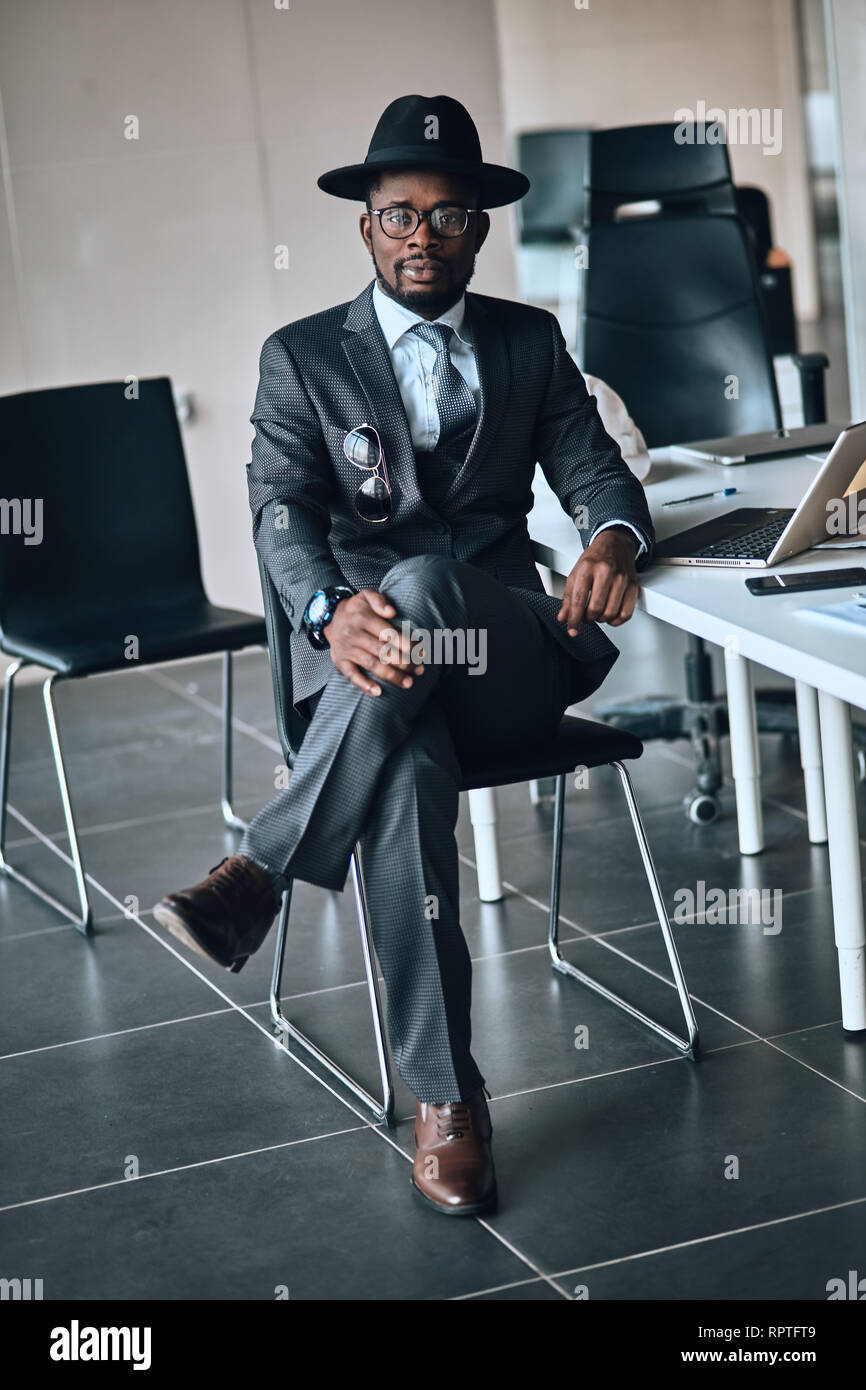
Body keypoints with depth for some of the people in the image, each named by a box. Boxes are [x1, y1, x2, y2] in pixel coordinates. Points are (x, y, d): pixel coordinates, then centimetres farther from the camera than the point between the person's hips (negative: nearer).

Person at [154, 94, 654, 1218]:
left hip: (506, 653, 1)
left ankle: (258, 871, -27)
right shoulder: (302, 357, 8)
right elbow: (282, 513, -6)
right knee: (405, 768, -38)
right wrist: (331, 612, -31)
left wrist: (613, 536, -21)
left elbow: (594, 469, 7)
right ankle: (445, 1096, -30)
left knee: (422, 583, -37)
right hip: (361, 656, -1)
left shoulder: (531, 343, 16)